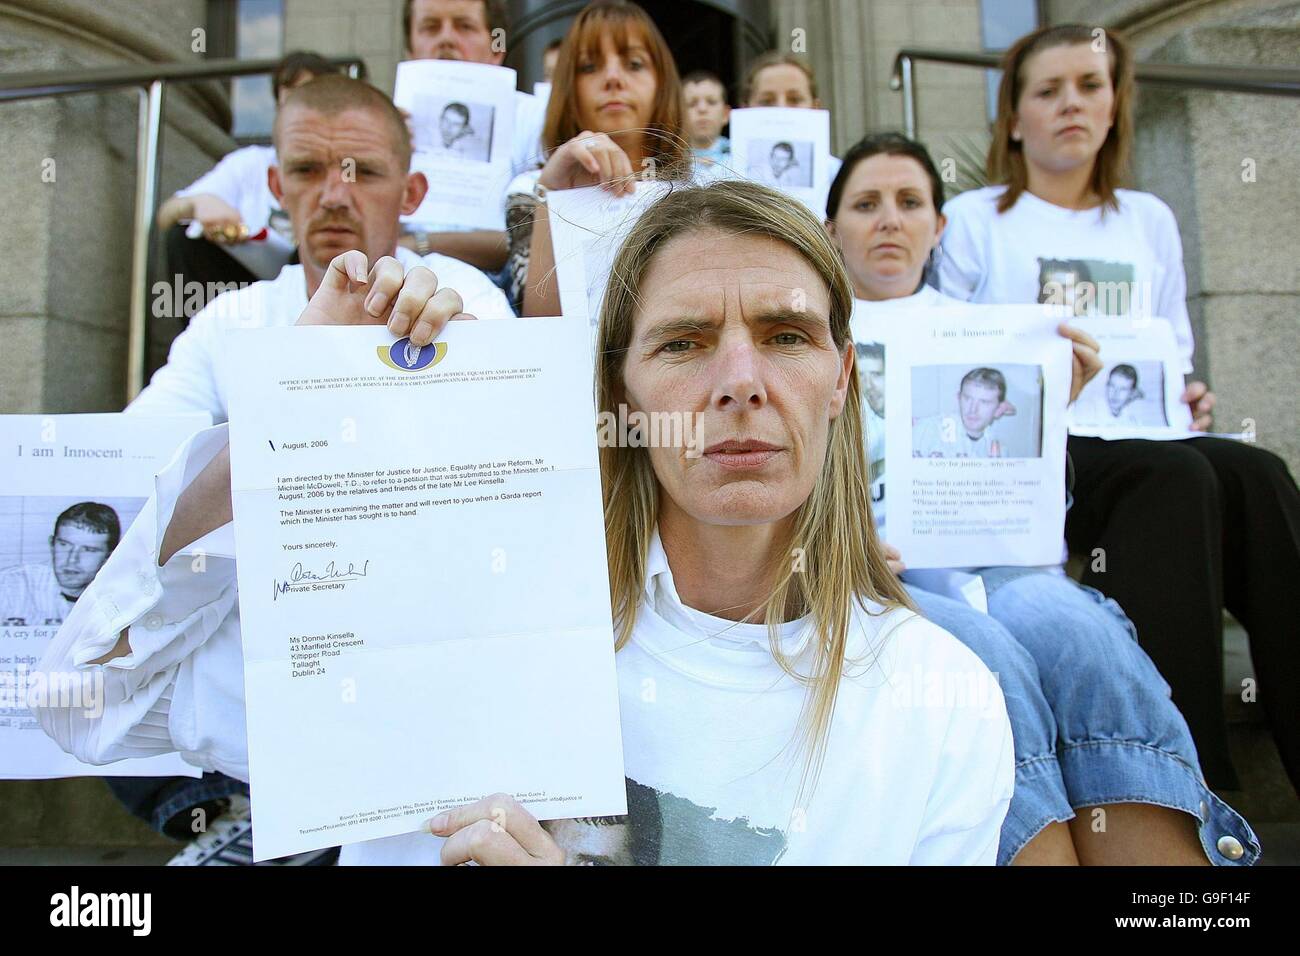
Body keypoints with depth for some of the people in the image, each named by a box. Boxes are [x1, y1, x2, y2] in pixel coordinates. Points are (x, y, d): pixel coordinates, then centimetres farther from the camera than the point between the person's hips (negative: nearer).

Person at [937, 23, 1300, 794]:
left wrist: (1186, 398, 1)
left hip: (1142, 446, 4)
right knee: (1179, 477, -34)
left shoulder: (1151, 221, 25)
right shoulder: (974, 219, 12)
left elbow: (1174, 355, 25)